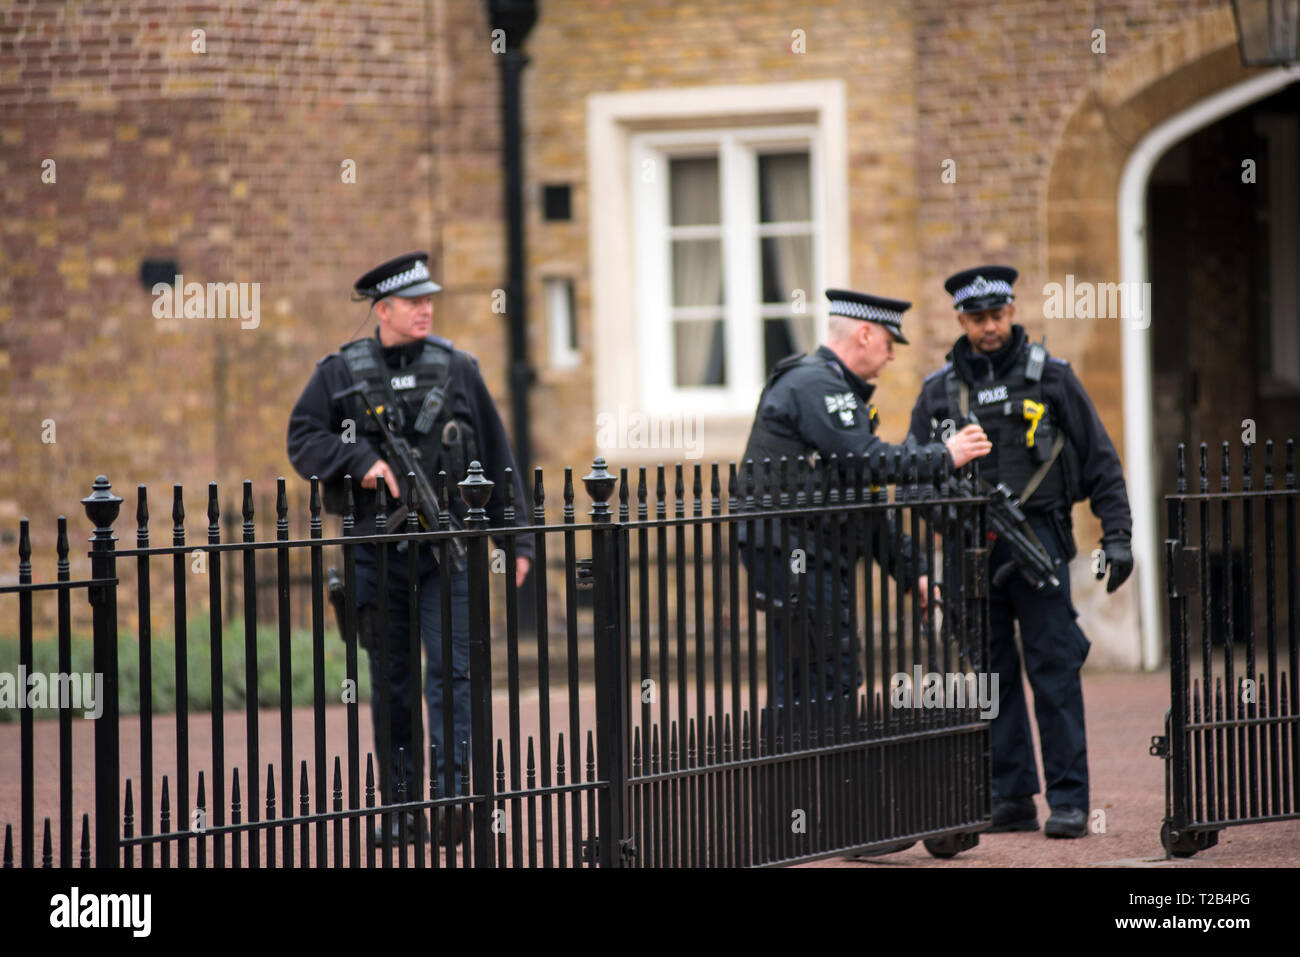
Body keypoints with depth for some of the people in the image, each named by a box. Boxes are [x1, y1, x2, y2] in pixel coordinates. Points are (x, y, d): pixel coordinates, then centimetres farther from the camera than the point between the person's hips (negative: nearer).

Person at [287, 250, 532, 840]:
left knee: (452, 670, -10)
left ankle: (453, 797, -11)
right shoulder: (340, 372, 4)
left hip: (446, 546, 0)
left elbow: (496, 458, 9)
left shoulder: (457, 370, 7)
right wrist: (361, 461, -15)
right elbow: (302, 439, 1)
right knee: (391, 678, 7)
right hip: (375, 547, 1)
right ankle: (400, 807, 14)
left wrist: (516, 538, 7)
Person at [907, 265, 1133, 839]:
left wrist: (1116, 534, 0)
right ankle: (1011, 800, 10)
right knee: (991, 677, 4)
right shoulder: (940, 390, 10)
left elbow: (1099, 459, 6)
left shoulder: (1049, 377, 3)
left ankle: (1069, 801, -3)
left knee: (1054, 672, -5)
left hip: (1037, 539, -3)